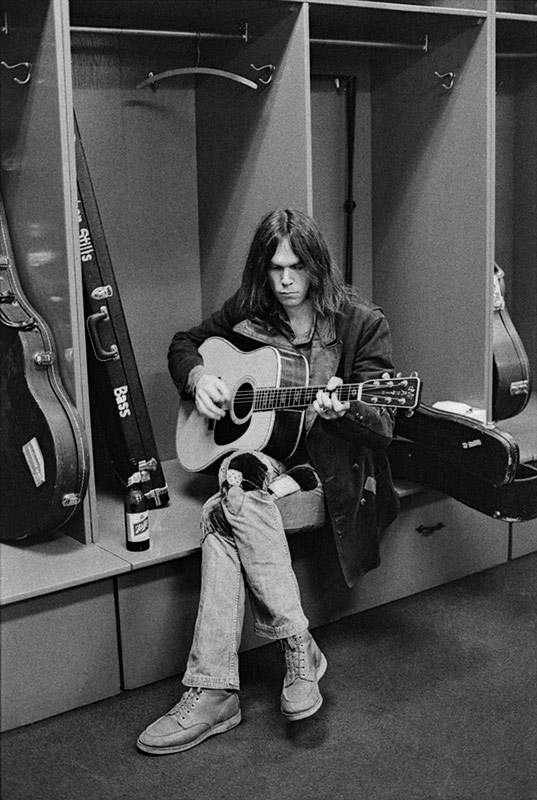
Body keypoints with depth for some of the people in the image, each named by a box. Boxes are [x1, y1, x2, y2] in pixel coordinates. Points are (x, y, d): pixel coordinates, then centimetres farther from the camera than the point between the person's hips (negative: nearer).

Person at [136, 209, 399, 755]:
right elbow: (184, 343, 24)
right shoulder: (246, 313, 9)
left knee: (226, 510, -33)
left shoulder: (362, 323, -2)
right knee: (235, 495, -35)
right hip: (255, 449, 4)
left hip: (329, 462, -4)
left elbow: (381, 424, -6)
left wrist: (340, 408, -29)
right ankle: (297, 648, -29)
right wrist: (199, 377, 2)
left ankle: (213, 691, -28)